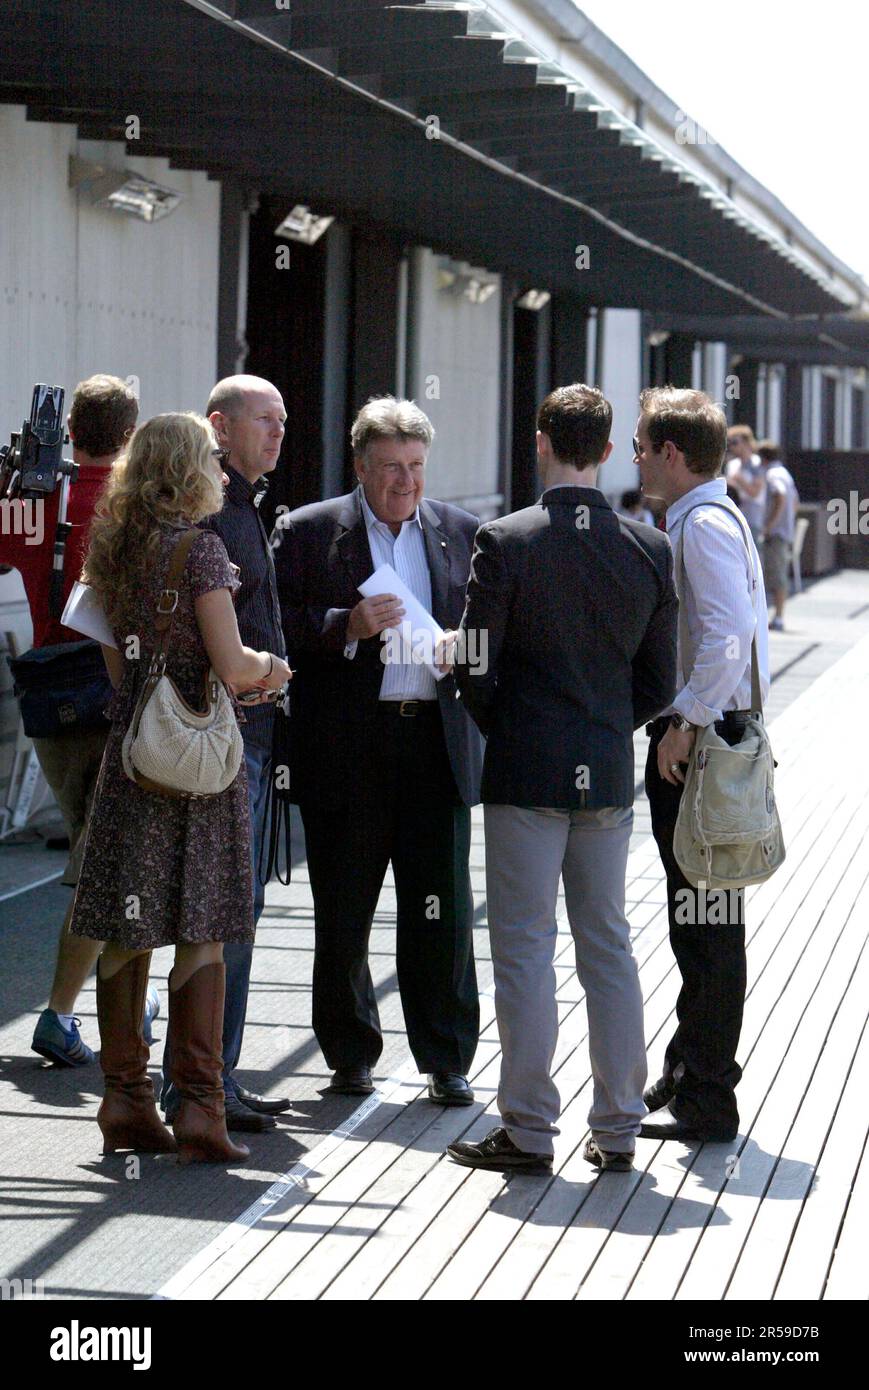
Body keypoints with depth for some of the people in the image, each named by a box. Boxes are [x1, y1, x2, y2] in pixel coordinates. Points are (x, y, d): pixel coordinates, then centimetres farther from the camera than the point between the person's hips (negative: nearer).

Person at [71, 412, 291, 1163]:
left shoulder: (113, 546, 10)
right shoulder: (200, 548, -11)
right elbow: (232, 666, -16)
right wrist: (272, 666, 6)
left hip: (130, 749, 6)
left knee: (128, 930, 9)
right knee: (200, 933, -2)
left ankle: (126, 1099, 14)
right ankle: (198, 1108, -2)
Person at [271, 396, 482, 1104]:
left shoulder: (461, 532, 12)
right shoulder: (308, 531, 3)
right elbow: (280, 627, -3)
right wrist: (346, 626, -17)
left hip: (438, 743, 2)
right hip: (346, 748, -1)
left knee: (444, 911, 0)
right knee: (343, 913, 6)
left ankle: (448, 1061, 9)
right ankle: (351, 1057, 19)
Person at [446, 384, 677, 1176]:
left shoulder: (505, 542, -11)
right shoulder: (651, 551, 1)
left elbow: (474, 665, -10)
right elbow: (660, 684, 4)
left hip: (526, 773, -4)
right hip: (610, 774, 4)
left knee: (525, 949, 2)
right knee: (608, 946, 11)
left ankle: (529, 1129, 5)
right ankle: (617, 1128, 15)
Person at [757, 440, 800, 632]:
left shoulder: (772, 474, -11)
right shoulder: (785, 473, 20)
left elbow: (780, 498, -27)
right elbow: (796, 502, 29)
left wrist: (769, 525, -23)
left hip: (775, 532, -10)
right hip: (787, 533, 10)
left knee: (774, 576, -10)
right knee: (780, 576, 11)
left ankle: (778, 618, -12)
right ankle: (779, 617, 12)